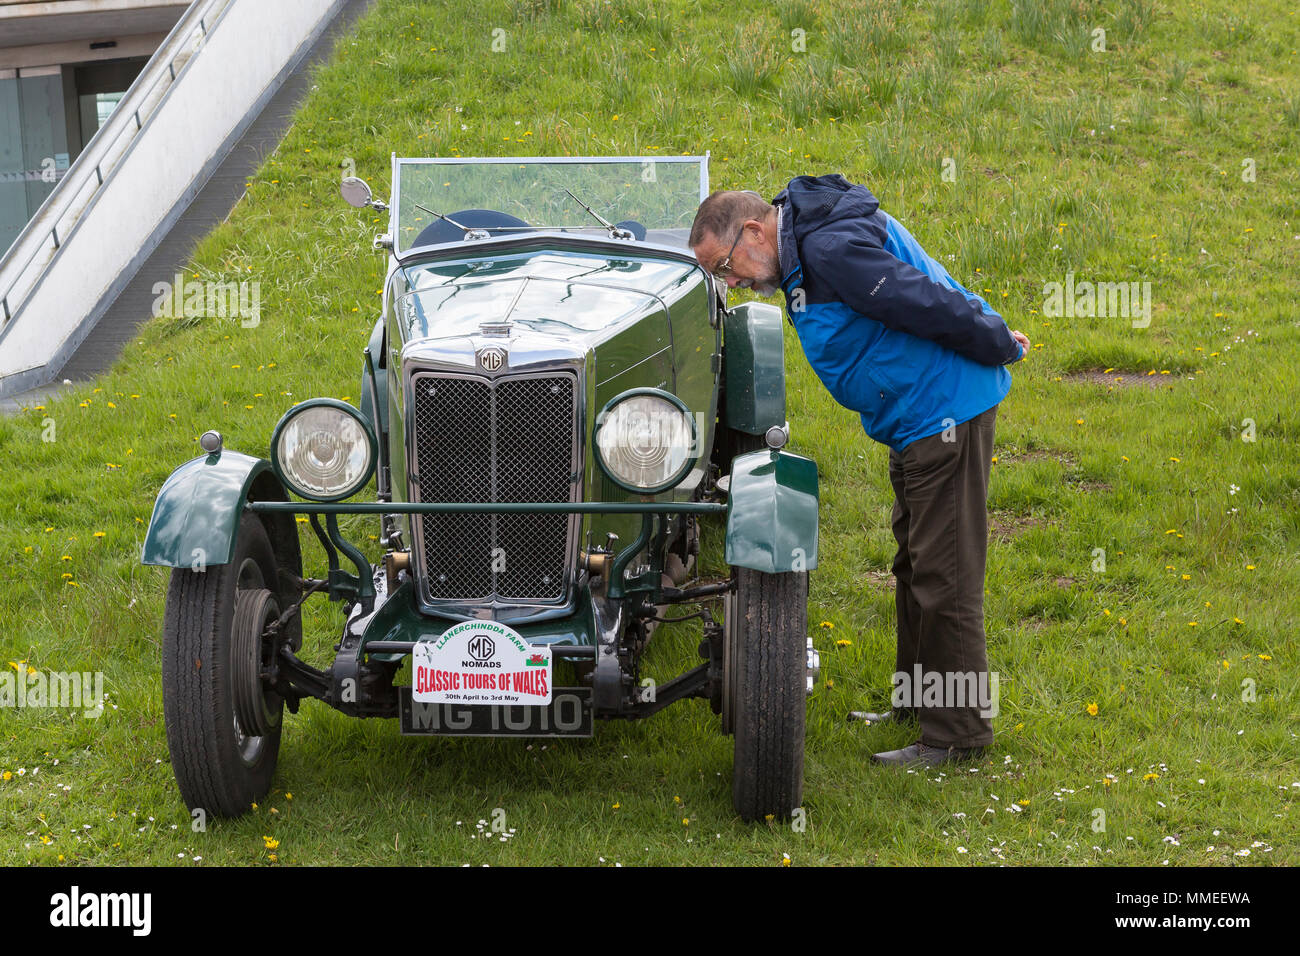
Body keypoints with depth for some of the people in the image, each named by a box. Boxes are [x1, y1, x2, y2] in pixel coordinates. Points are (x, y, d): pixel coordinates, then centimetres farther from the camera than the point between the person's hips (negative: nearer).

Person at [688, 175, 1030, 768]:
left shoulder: (833, 248, -23)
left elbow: (929, 303, -23)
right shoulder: (804, 248, 11)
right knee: (915, 568, 20)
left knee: (944, 579, -4)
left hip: (946, 409, -11)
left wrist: (1000, 347, -10)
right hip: (917, 420, 11)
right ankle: (915, 706, 33)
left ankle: (956, 734, 4)